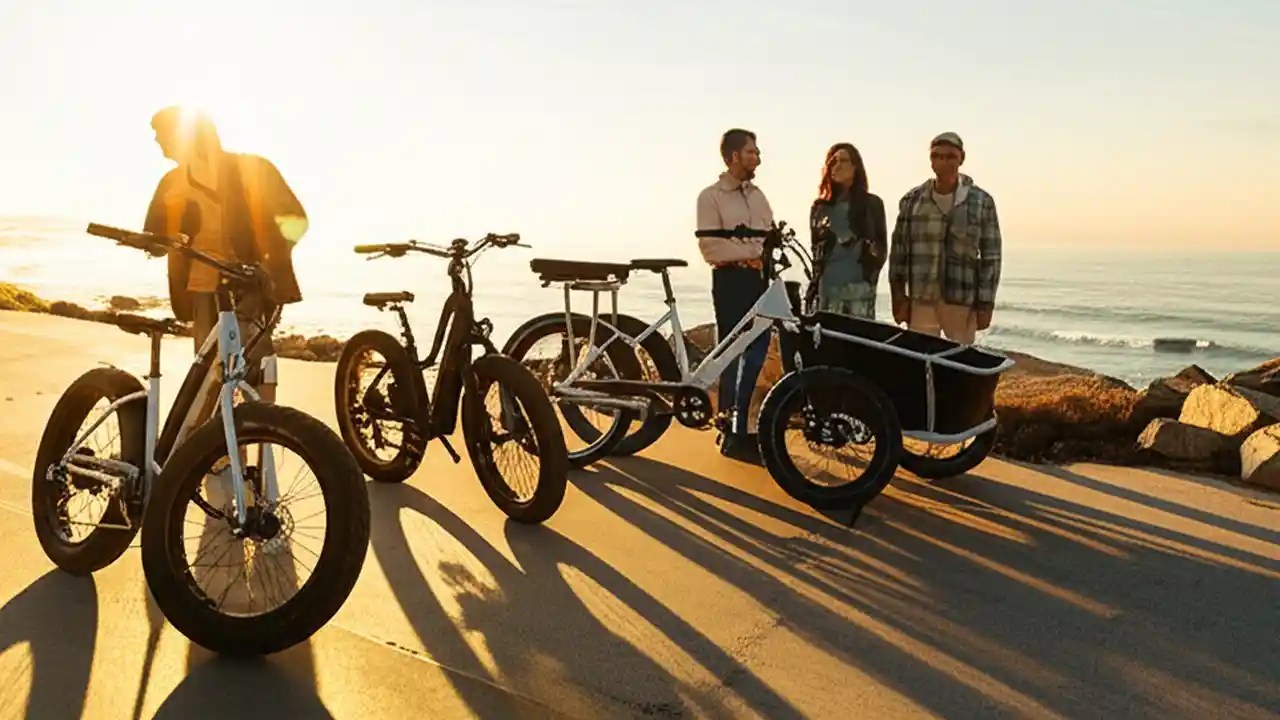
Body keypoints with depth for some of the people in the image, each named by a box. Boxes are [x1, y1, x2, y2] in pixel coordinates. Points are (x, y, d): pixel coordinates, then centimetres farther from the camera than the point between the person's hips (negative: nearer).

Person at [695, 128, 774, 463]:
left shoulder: (757, 194, 17)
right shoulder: (711, 196, -3)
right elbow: (710, 247, -13)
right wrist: (750, 256, -14)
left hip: (760, 279, 7)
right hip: (731, 280, -7)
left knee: (755, 357, 10)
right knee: (731, 358, -1)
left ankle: (741, 428, 23)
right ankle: (732, 436, 8)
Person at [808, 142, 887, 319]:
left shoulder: (872, 203, 10)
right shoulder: (820, 206, 16)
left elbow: (881, 246, 8)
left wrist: (870, 274, -8)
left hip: (859, 286, -2)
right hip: (828, 287, 2)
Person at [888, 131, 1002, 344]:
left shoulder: (981, 201, 0)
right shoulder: (912, 200, 4)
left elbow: (991, 257, 0)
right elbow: (898, 251, 7)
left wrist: (985, 303, -4)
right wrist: (898, 297, 2)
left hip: (962, 300, -1)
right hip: (920, 300, 1)